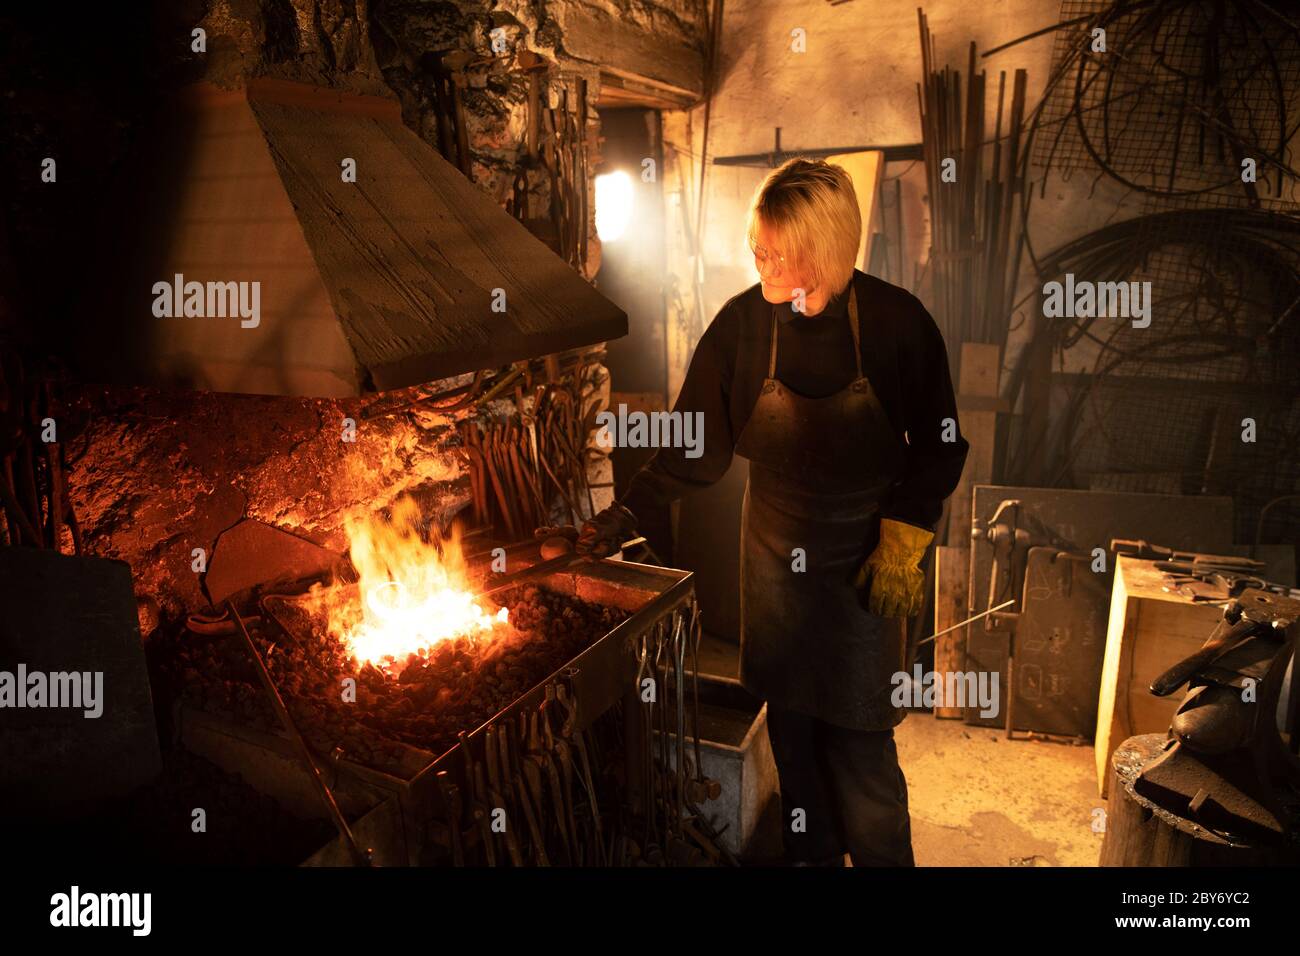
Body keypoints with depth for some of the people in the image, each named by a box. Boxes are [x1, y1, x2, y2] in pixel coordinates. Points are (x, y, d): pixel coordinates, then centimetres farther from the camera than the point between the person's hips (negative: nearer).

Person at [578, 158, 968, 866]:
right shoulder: (742, 324, -8)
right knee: (792, 729, 13)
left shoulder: (896, 323, -13)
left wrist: (903, 541, -10)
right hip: (775, 558, 2)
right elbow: (695, 443, -2)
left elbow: (938, 449, -2)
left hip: (862, 561, -2)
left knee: (860, 746, 2)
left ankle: (881, 856, 28)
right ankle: (811, 852, 36)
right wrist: (626, 513, -9)